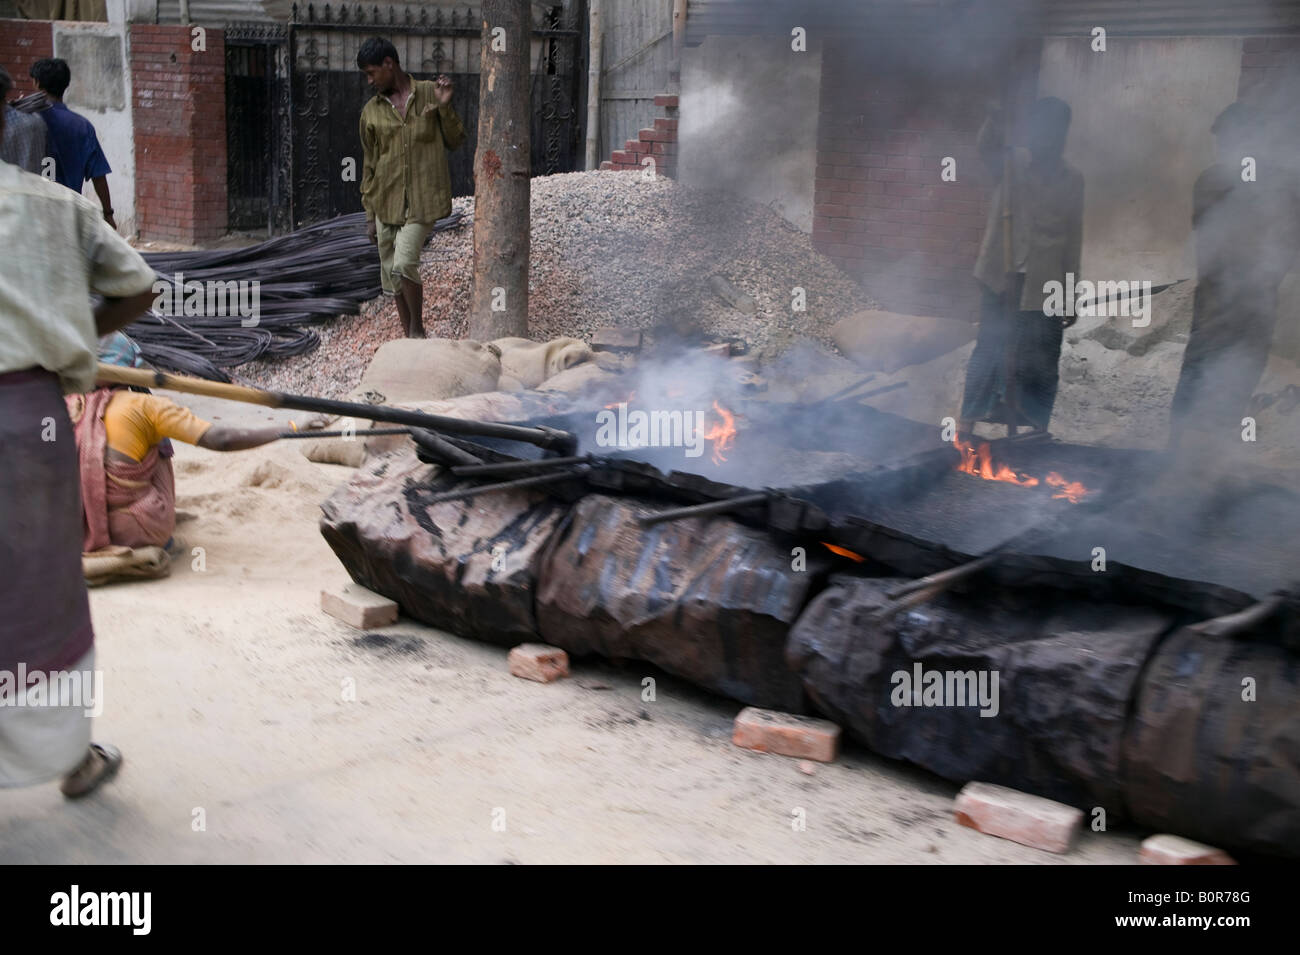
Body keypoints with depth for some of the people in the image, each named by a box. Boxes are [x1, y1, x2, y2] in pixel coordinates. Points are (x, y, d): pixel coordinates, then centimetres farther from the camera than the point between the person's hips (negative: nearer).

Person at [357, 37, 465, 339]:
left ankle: (417, 331, 1)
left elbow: (455, 141, 6)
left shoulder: (430, 93, 2)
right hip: (387, 203, 4)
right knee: (392, 276, 6)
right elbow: (369, 165, 12)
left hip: (423, 200, -4)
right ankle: (410, 342, 19)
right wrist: (370, 215, 9)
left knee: (403, 264, -19)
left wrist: (445, 107, -11)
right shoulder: (371, 111, 8)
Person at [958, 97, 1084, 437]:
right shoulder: (1012, 162, 1)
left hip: (1046, 286, 1)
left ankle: (1036, 431, 14)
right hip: (1002, 276, -1)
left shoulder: (1072, 179, 5)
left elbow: (1074, 240, 7)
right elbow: (987, 150, -22)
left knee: (1041, 362, 5)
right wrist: (993, 122, -44)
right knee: (990, 349, 0)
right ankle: (968, 419, 8)